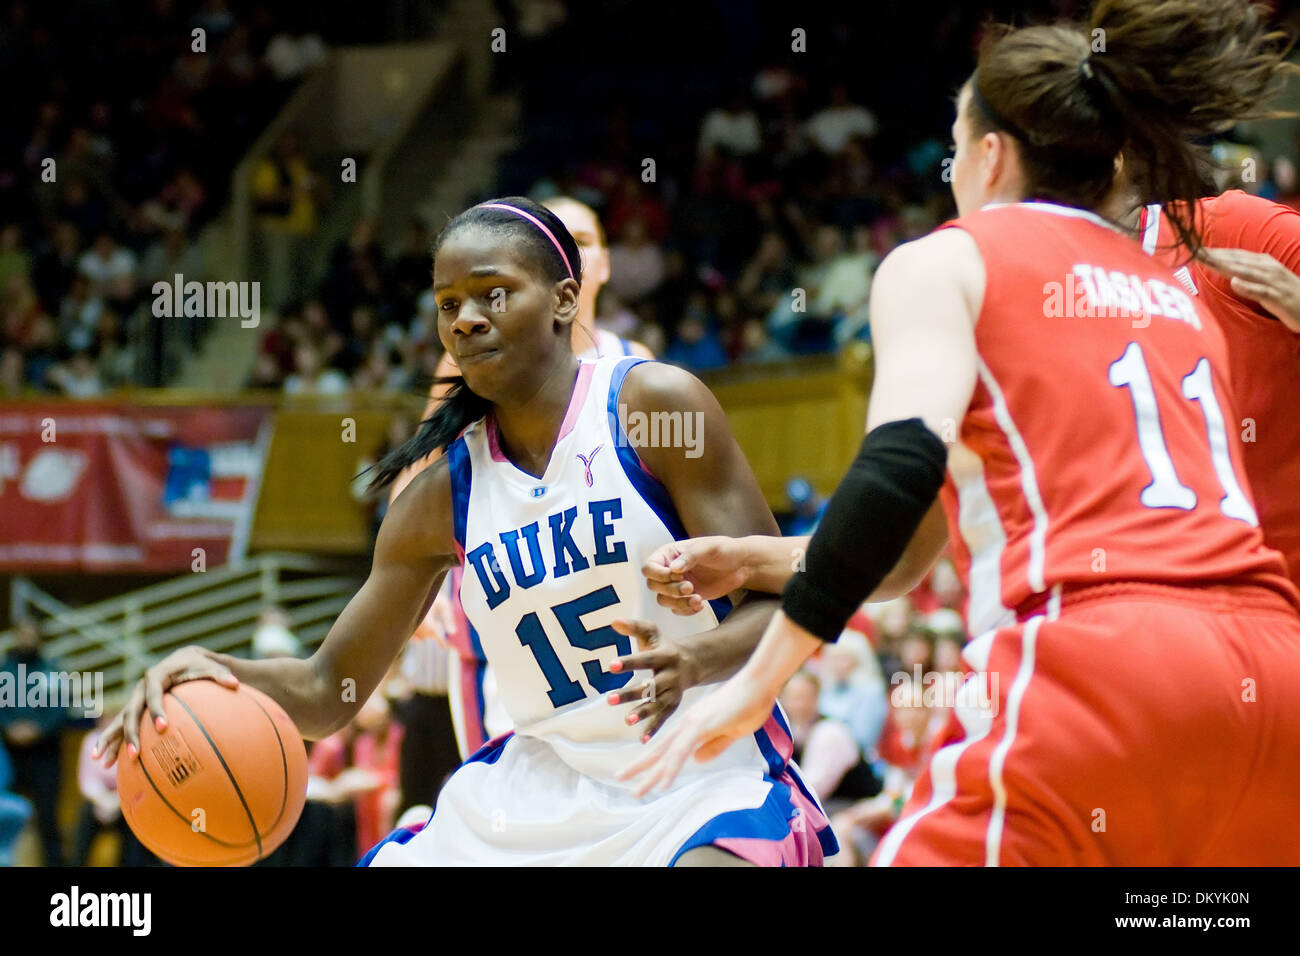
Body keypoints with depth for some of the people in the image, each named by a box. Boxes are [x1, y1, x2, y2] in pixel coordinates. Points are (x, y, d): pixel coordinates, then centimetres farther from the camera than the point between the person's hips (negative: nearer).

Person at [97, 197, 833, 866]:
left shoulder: (653, 404, -7)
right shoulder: (443, 493, 5)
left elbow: (781, 609, -10)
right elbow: (329, 690, 8)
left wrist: (695, 659, -32)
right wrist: (220, 674, -13)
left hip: (704, 773, -5)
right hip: (541, 785, 5)